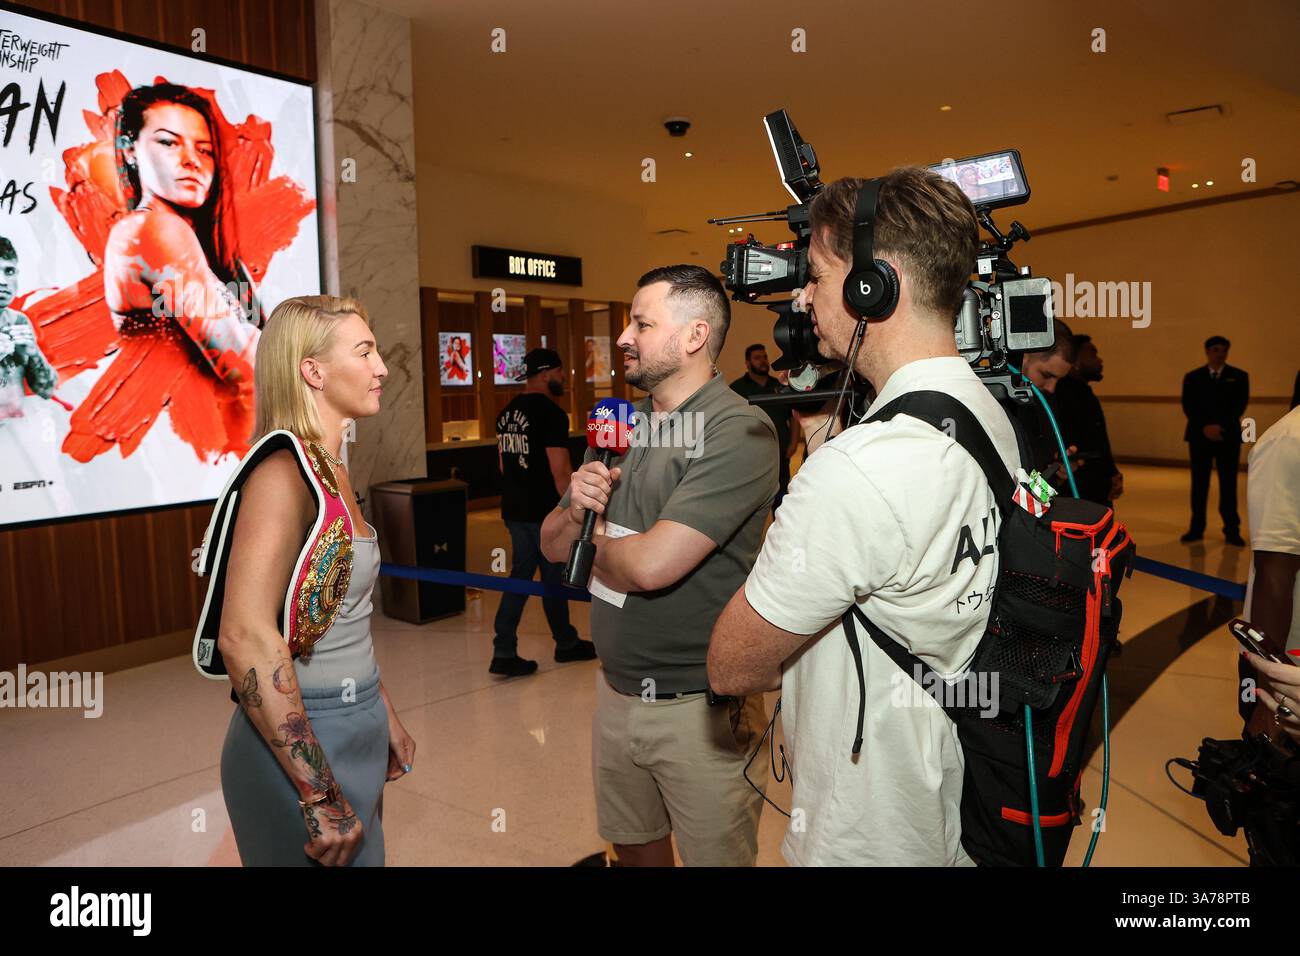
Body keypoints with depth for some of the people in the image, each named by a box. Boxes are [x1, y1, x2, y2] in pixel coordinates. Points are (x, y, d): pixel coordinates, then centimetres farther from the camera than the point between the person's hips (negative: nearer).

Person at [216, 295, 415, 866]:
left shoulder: (334, 472, 7)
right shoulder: (284, 472, -20)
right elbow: (247, 637, -28)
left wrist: (383, 715, 18)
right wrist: (320, 797, -25)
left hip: (354, 729, 8)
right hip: (301, 741, -8)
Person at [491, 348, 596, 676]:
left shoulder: (507, 413, 10)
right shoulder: (551, 414, -17)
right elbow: (560, 471, -20)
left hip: (514, 509, 8)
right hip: (543, 512, -8)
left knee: (520, 575, 12)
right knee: (554, 578, 8)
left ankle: (504, 653, 10)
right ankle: (566, 645, 26)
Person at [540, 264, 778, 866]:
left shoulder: (739, 432, -19)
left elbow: (651, 565, -27)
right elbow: (554, 546, 9)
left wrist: (596, 534, -6)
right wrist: (576, 507, -13)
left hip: (700, 707, -7)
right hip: (616, 689, 7)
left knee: (715, 855, 12)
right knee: (631, 845, 23)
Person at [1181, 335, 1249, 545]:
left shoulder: (1239, 376, 6)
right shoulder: (1192, 377, 7)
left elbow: (1240, 405, -3)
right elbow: (1188, 407, -1)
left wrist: (1220, 426, -15)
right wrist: (1205, 427, -14)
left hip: (1228, 437, 0)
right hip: (1199, 436, 0)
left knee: (1228, 484, 1)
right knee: (1199, 484, 3)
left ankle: (1232, 530, 6)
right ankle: (1197, 528, 8)